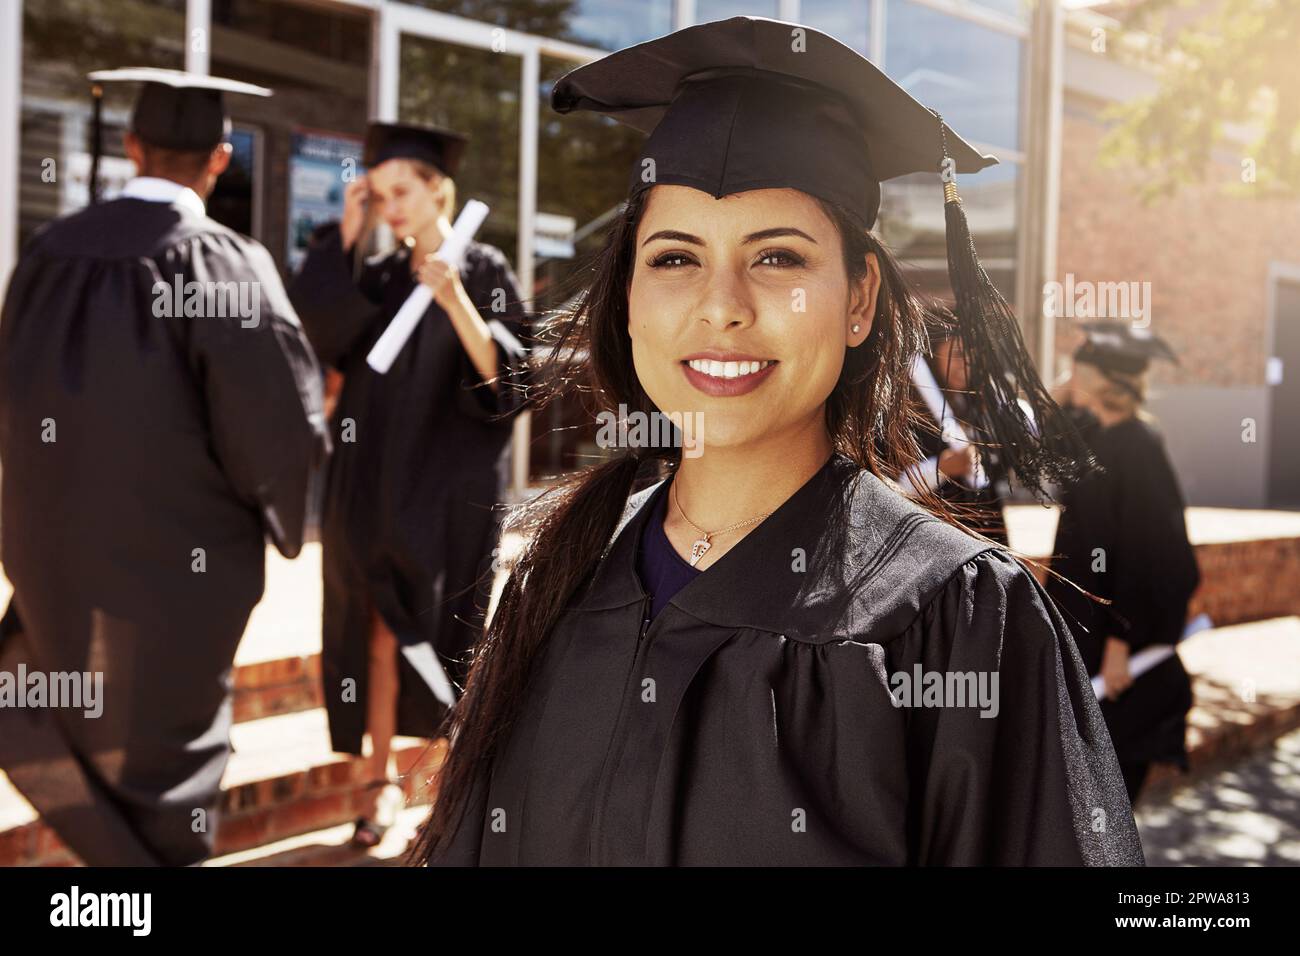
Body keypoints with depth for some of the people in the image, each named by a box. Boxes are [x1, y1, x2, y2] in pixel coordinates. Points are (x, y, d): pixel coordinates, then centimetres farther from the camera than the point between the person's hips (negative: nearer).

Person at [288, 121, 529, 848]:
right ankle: (381, 780, 12)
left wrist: (456, 302, -27)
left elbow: (510, 378, -13)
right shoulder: (382, 278, 11)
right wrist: (348, 230, -1)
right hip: (374, 484, 4)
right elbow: (313, 322, -2)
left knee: (439, 636, 1)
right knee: (379, 634, 4)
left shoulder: (483, 271, -3)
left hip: (448, 487, -4)